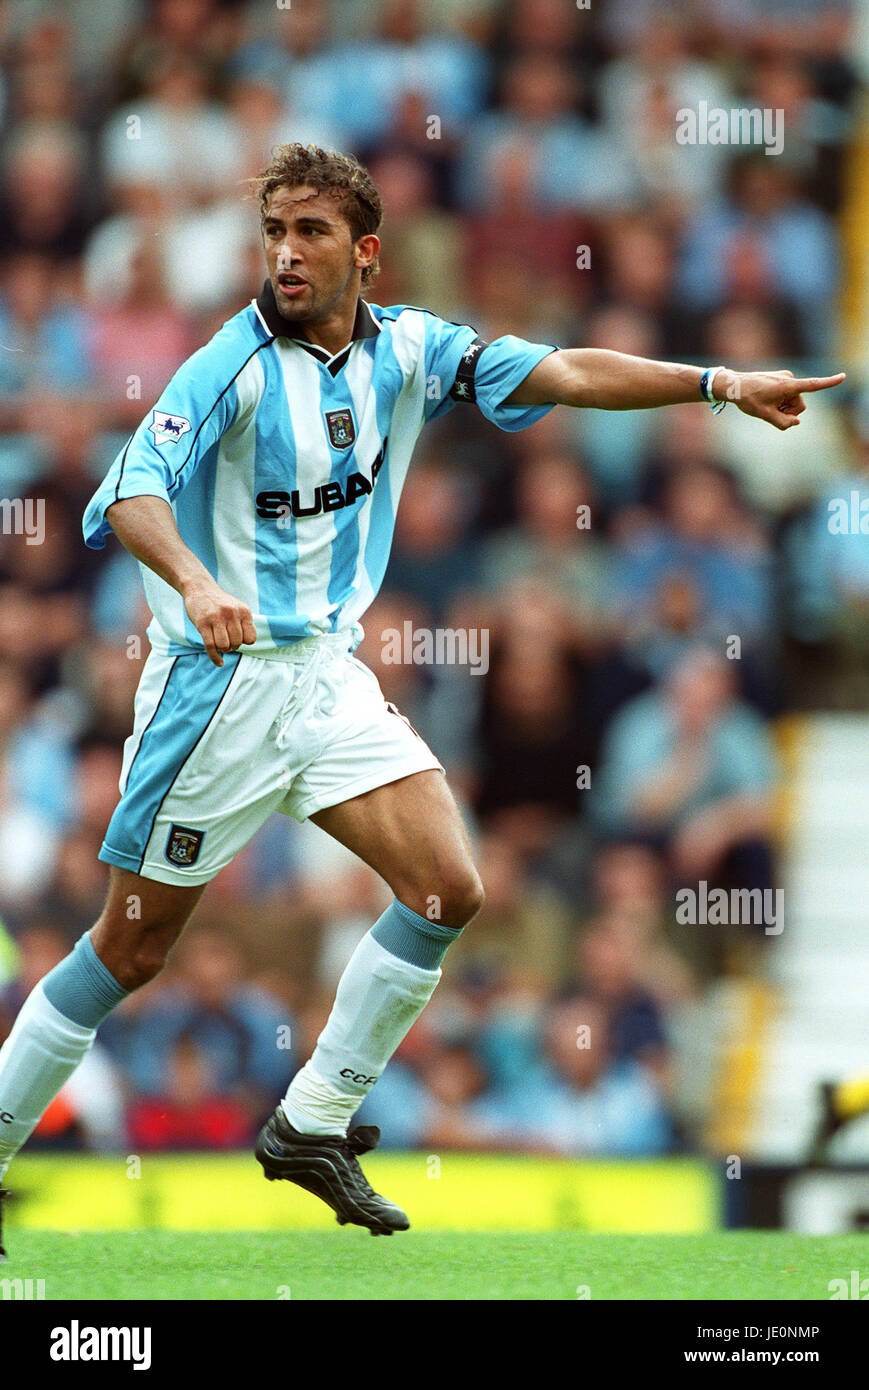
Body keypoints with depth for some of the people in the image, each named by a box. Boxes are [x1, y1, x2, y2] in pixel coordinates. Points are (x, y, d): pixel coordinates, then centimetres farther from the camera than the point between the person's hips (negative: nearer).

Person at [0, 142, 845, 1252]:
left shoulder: (407, 350, 2)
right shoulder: (233, 368, -16)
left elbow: (563, 373, 4)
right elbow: (130, 493, -27)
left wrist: (717, 384, -3)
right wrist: (194, 582, -46)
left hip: (329, 674, 6)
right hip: (218, 675, -5)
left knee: (446, 890, -7)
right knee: (133, 948, -1)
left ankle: (312, 1123, 5)